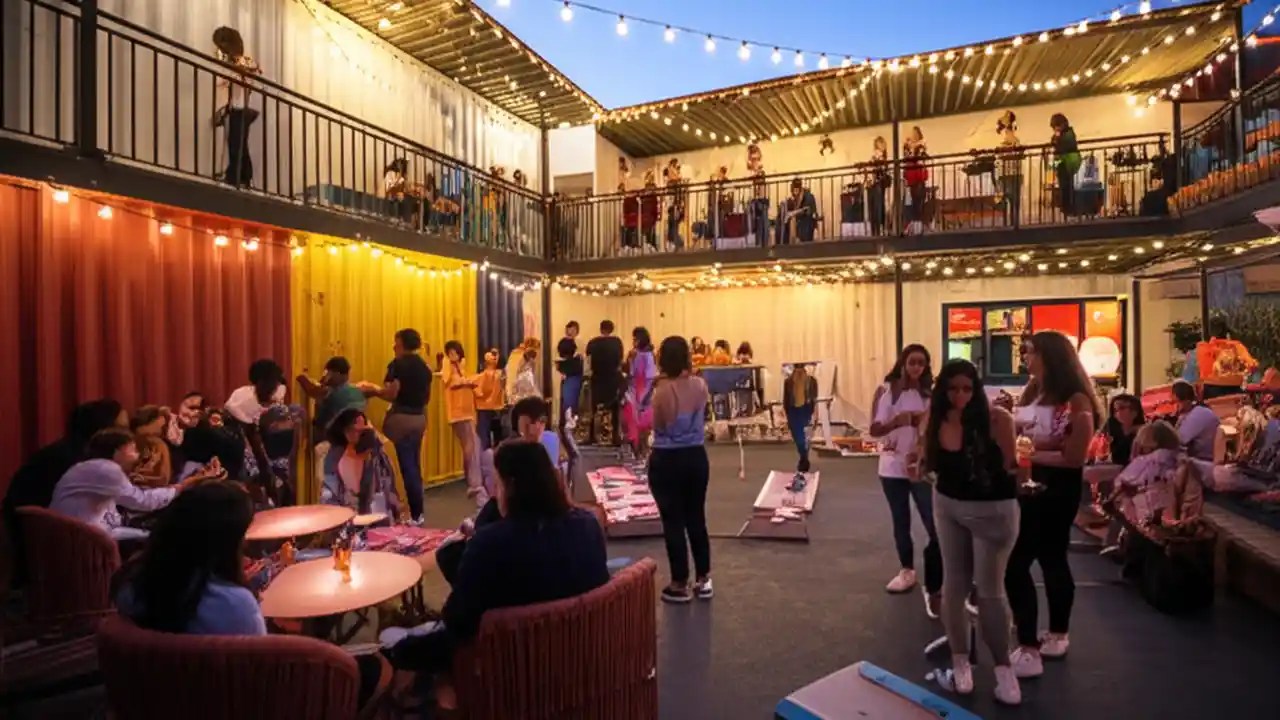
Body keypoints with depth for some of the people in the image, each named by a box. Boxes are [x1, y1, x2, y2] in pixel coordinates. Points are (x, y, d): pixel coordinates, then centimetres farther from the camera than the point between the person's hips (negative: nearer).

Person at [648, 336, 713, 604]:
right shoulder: (700, 385, -3)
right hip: (696, 457, 5)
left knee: (673, 522, 6)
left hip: (666, 460, -5)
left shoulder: (662, 390, -17)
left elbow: (657, 425, -7)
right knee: (696, 518, 16)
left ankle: (680, 585, 16)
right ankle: (703, 580, 25)